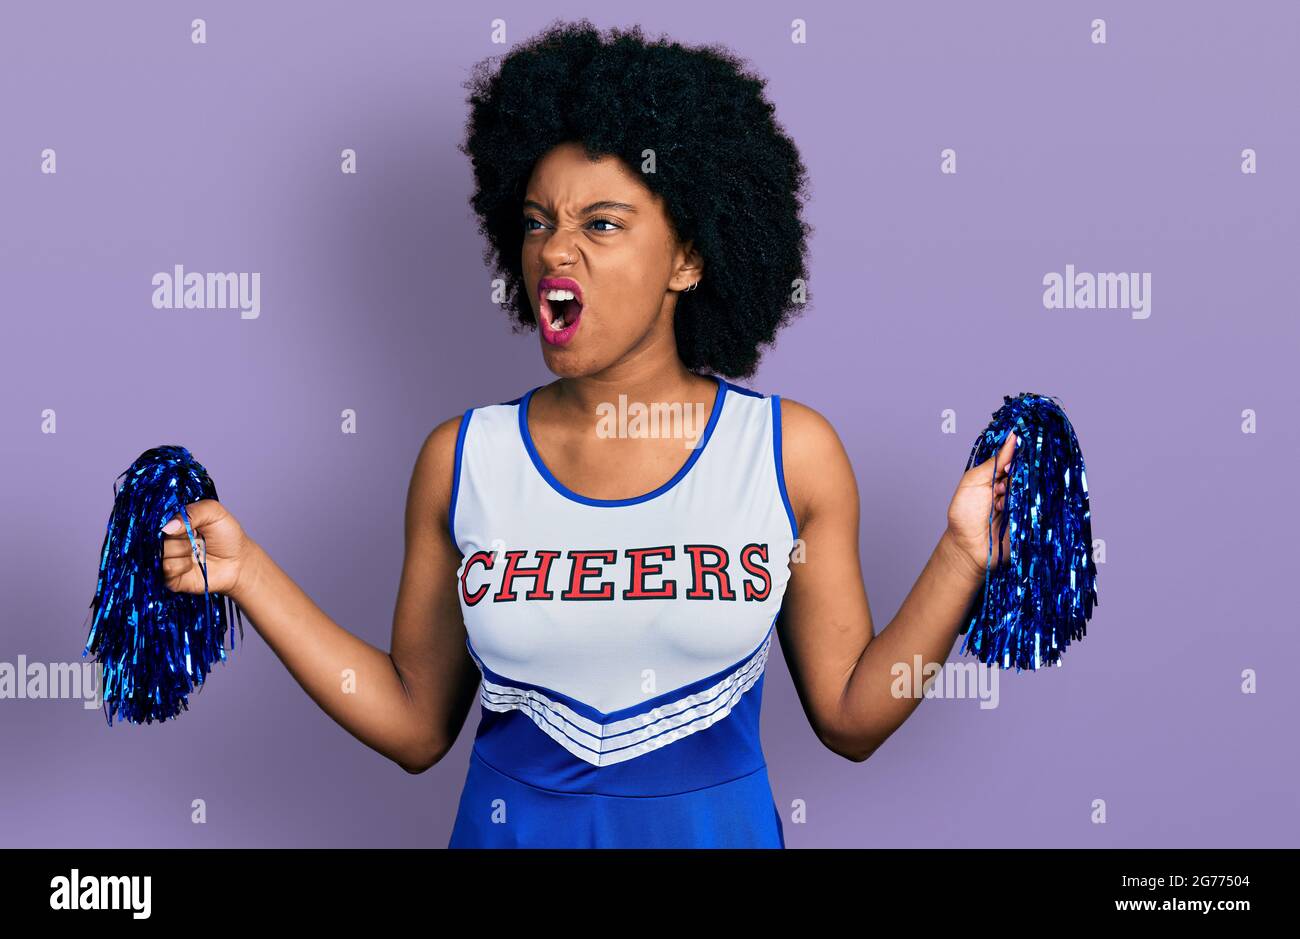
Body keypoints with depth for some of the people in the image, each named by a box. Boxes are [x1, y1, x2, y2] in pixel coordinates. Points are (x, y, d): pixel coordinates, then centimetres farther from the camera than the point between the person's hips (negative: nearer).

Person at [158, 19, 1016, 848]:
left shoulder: (792, 453, -7)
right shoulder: (461, 458, -4)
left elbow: (850, 719, -4)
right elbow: (416, 728, -1)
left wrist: (962, 556, -13)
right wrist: (248, 574, -7)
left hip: (720, 826, 0)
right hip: (512, 828, 1)